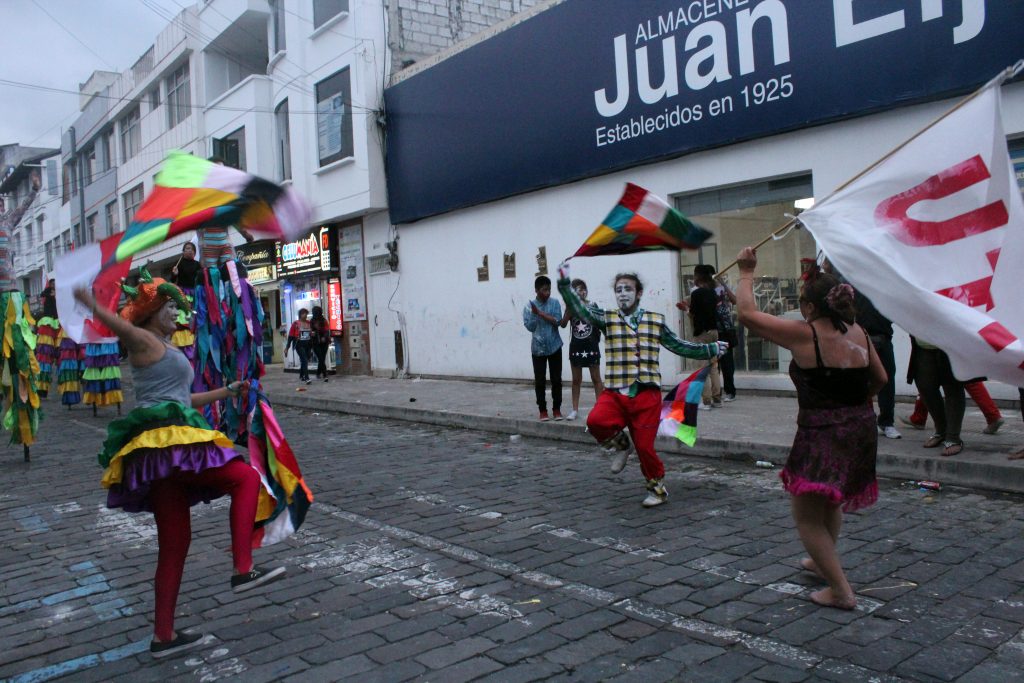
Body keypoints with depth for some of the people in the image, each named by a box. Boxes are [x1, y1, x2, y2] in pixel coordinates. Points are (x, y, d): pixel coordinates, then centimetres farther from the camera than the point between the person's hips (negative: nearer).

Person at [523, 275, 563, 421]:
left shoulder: (555, 303, -1)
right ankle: (542, 410, 11)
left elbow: (558, 321, -12)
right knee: (539, 381, 2)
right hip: (538, 349, 0)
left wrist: (541, 313, -16)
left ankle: (556, 409, 15)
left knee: (556, 379, 4)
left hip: (554, 347, 1)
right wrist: (534, 314, -21)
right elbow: (530, 327, -8)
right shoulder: (529, 306, -2)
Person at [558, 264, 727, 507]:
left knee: (644, 446, -1)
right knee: (596, 421, -28)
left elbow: (680, 346, 18)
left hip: (646, 395, 0)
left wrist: (712, 349, 15)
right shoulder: (607, 319, 7)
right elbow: (580, 310, -8)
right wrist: (564, 283, -19)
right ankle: (620, 445, 6)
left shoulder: (656, 321, 11)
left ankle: (657, 488, 27)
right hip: (615, 393, 0)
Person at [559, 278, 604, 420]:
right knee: (576, 380, 9)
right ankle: (575, 410, 16)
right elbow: (563, 324, -11)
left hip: (591, 346, -2)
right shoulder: (571, 307, 2)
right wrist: (569, 308, -18)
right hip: (576, 346, 2)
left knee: (596, 379, 4)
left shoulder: (593, 306, -2)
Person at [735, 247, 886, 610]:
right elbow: (880, 379, 14)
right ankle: (824, 562, 47)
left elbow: (748, 313, -11)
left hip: (822, 434, -8)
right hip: (862, 429, 8)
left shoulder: (804, 334, -14)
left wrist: (747, 274, 2)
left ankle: (841, 590, 4)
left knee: (807, 515, 5)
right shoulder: (859, 333, 4)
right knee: (833, 499, 29)